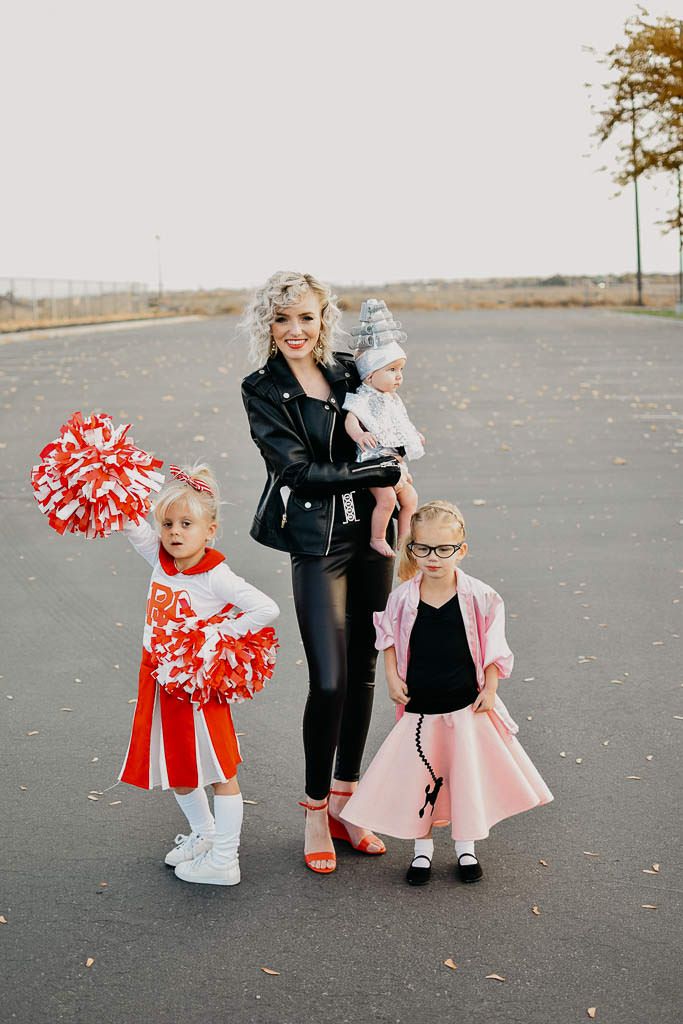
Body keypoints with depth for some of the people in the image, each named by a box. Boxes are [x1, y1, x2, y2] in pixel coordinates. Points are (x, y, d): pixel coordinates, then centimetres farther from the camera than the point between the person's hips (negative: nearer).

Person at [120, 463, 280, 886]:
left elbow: (267, 609, -24)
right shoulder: (160, 558, -1)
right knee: (177, 769, 21)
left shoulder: (216, 577, -20)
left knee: (220, 771, 7)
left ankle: (224, 859, 17)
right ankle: (204, 834, 42)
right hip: (160, 678, 7)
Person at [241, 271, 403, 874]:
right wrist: (381, 473, -15)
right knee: (329, 682, -8)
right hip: (318, 545, -5)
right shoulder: (263, 390, -4)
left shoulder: (349, 373, 8)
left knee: (363, 672, 11)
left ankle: (345, 801, 25)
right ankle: (316, 812, 13)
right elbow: (298, 469, -14)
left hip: (371, 538, 5)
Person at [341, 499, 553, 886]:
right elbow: (389, 637, 8)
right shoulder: (403, 598, -8)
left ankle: (466, 848, 27)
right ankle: (422, 849, 25)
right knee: (418, 777, 6)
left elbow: (493, 649, -1)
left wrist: (490, 690, -4)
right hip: (419, 708, 1)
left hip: (466, 707, -1)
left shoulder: (479, 597, -11)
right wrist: (392, 677, -1)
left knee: (468, 774, 8)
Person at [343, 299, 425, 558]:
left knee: (410, 498, 13)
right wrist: (359, 433, -52)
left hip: (394, 459, 9)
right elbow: (350, 419, -33)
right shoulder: (363, 399, -17)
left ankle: (404, 539, 25)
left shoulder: (392, 398, 12)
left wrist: (414, 434, 41)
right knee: (387, 499, -21)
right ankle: (377, 539, -3)